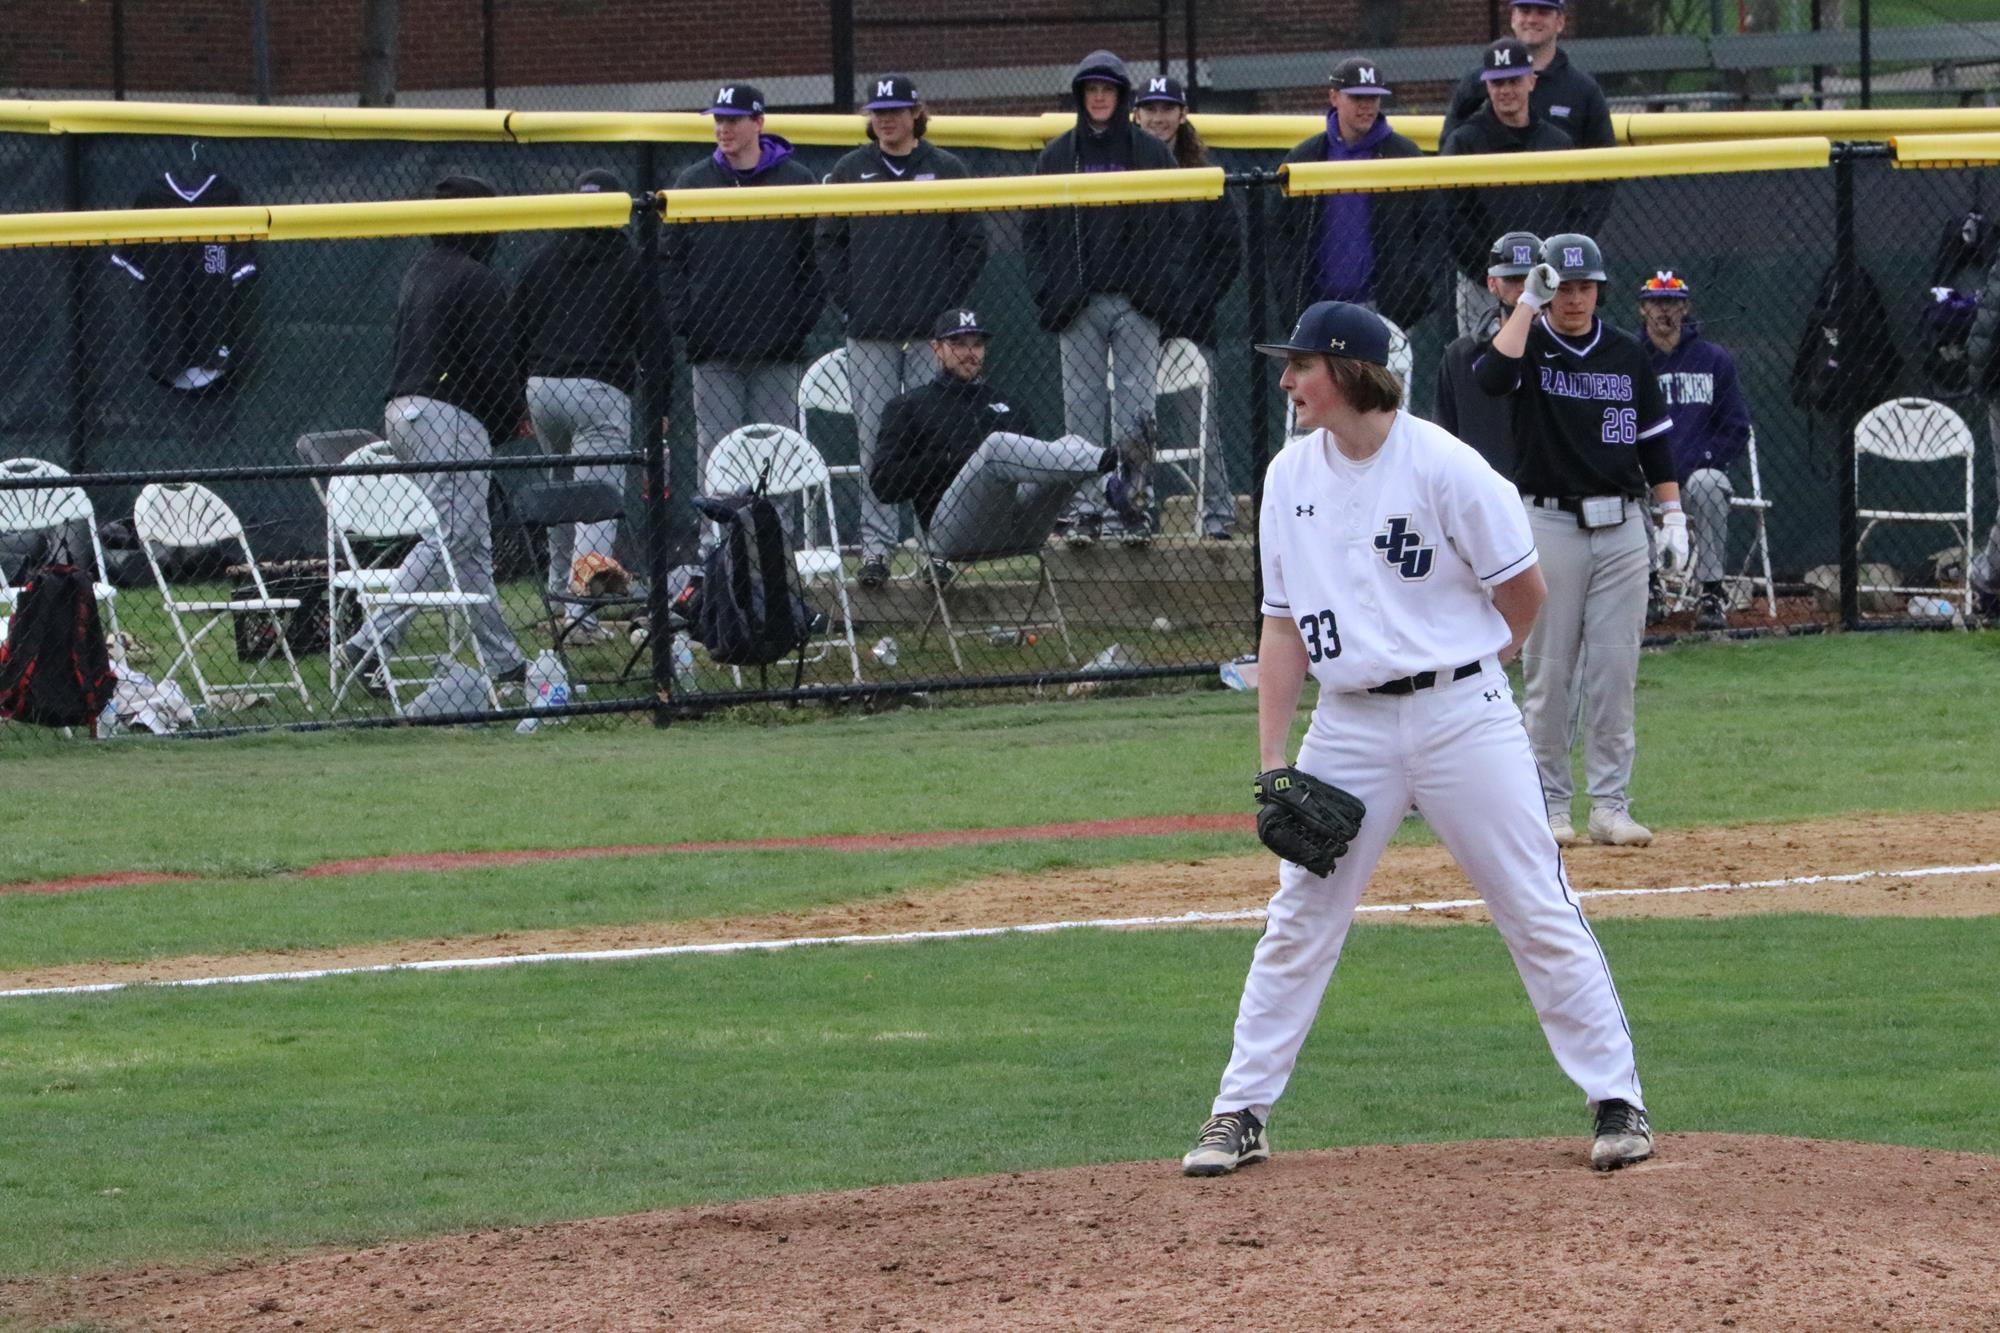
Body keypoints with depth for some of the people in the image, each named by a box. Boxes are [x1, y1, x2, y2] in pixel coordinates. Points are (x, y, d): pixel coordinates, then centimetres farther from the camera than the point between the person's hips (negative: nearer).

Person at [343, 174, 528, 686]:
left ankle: (500, 658, 15)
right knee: (448, 537, -11)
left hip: (402, 411, 10)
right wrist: (515, 415, 4)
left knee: (473, 542, 13)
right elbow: (495, 361, -14)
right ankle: (372, 641, -21)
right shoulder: (475, 281, -11)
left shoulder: (419, 271, 18)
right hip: (450, 416, -10)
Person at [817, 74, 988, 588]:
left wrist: (948, 303, -3)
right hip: (869, 333, 1)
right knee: (874, 441, -3)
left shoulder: (946, 171, 6)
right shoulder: (849, 172, 10)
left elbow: (973, 245, 7)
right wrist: (848, 304, 0)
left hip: (930, 331, -1)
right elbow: (828, 246, 12)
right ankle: (876, 546, -2)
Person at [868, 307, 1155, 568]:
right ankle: (1112, 460, -47)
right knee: (996, 445, -30)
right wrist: (948, 461, -8)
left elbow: (1036, 462, 21)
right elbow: (883, 482, 2)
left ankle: (1114, 489, -51)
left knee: (1072, 446, -15)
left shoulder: (1006, 404, 29)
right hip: (951, 531, -5)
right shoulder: (907, 407, 15)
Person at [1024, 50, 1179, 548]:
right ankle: (1083, 510, 2)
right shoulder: (1057, 156, 10)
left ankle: (1135, 505, -2)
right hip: (1079, 303, 1)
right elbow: (1035, 230, 11)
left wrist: (1163, 290, -3)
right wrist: (1048, 290, 0)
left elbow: (1175, 227, 7)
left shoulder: (1153, 153, 7)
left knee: (1135, 407, -4)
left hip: (1137, 302, -1)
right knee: (1082, 408, 0)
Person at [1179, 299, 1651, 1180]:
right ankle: (1240, 1115, 11)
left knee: (1539, 912, -2)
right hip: (1348, 726, 4)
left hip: (1461, 715, -4)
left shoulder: (1443, 467, -11)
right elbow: (1284, 622, 8)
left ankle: (1617, 1101, 5)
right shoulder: (1291, 476, 5)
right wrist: (1272, 759, 2)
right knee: (1298, 922, 4)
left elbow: (1523, 593, -2)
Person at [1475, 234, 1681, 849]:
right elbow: (1492, 377, -25)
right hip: (1549, 524, -3)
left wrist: (1672, 514, 7)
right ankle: (1550, 804, 8)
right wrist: (1528, 303, -20)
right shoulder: (1528, 344, -1)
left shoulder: (1626, 353, 10)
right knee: (1549, 673, 0)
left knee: (1616, 673, 2)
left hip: (1621, 527, 3)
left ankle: (1611, 805, 6)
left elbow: (1654, 439, 14)